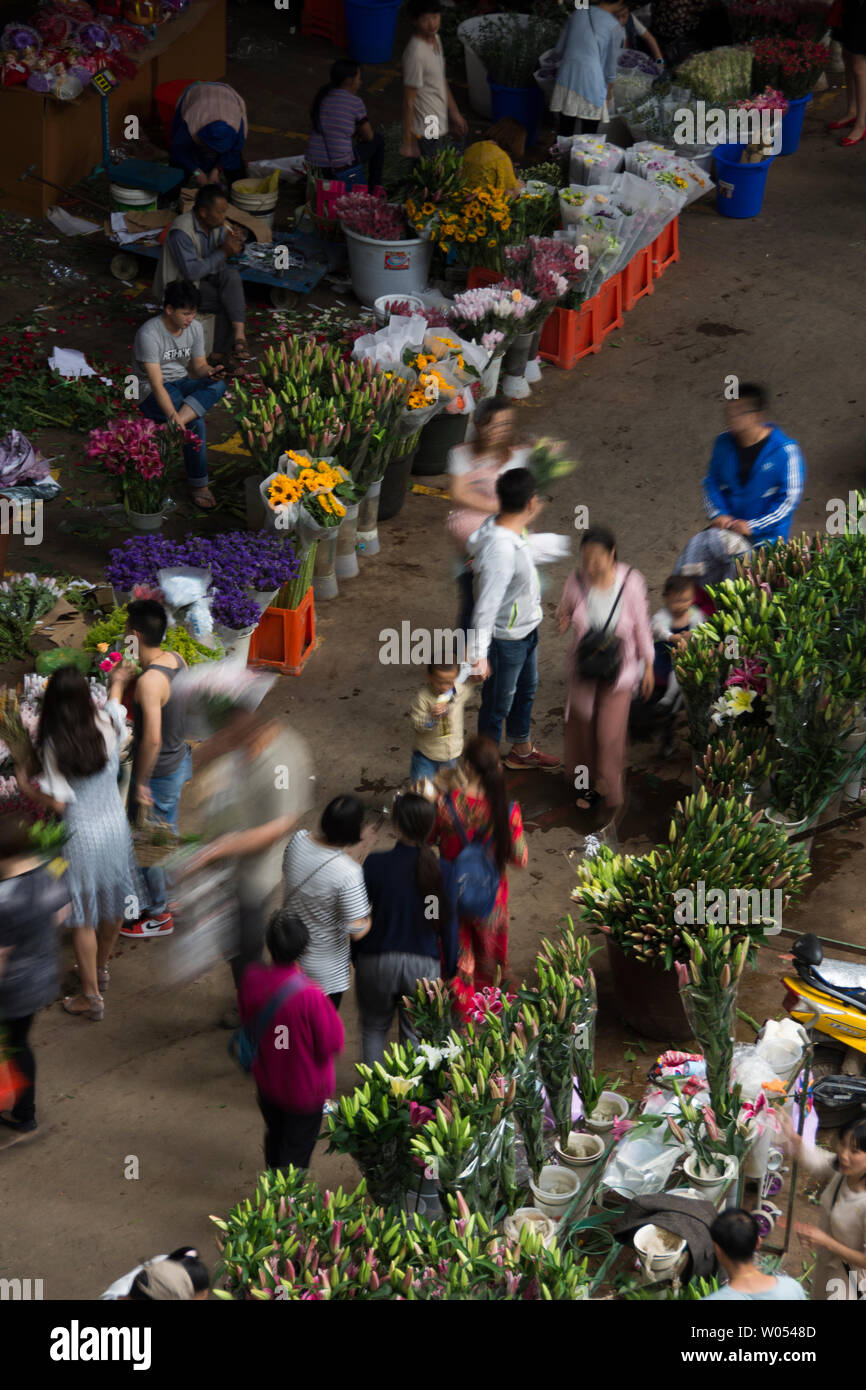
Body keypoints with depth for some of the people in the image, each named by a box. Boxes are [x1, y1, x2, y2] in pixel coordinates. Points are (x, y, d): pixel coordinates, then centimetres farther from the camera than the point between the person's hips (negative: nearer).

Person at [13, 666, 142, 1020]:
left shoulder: (53, 746, -23)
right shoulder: (106, 726, -11)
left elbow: (57, 804, -20)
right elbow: (116, 704, 15)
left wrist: (26, 787, -4)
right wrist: (117, 682, 36)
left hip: (80, 835, -5)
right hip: (115, 827, 5)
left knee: (83, 918, 7)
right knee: (113, 905, 23)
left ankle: (92, 996, 14)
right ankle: (101, 969, 45)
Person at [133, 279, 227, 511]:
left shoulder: (194, 328, -2)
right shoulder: (149, 334, -23)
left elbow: (198, 367, 8)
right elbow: (156, 384, -30)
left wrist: (210, 372, -18)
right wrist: (172, 415, -43)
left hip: (182, 384, 6)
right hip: (152, 395, -6)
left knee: (218, 386, -26)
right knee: (196, 422, -31)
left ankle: (177, 426, -40)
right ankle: (199, 484, -21)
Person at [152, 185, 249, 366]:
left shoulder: (217, 223, -3)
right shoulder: (181, 232, -26)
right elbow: (192, 272, -29)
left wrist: (238, 241, -15)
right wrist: (223, 252, -28)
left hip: (205, 277, 7)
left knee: (231, 275, -26)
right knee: (231, 302, -25)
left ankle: (239, 335, -31)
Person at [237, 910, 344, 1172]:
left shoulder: (251, 980, -20)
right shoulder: (310, 995, -35)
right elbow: (331, 1044, -22)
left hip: (266, 1080, 5)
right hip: (305, 1089, -5)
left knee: (275, 1137, 30)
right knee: (297, 1150, 17)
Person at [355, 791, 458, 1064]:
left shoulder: (375, 864, -16)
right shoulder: (441, 870, -13)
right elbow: (448, 923, -3)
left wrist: (355, 956, 11)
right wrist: (449, 967, 10)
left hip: (377, 960, -1)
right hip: (423, 964, 1)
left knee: (374, 1028, 21)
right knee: (416, 1034, 16)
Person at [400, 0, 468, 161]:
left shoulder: (434, 39, 1)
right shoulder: (416, 53, -27)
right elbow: (408, 101, -22)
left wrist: (454, 112, 21)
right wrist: (408, 142, -19)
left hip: (439, 126, 9)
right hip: (426, 132, -9)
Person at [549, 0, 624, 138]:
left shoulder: (577, 14, 9)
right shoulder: (615, 27, -3)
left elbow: (558, 51, 14)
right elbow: (610, 67, 1)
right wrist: (607, 94, 15)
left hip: (565, 81, 4)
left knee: (564, 133, 9)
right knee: (587, 138, 2)